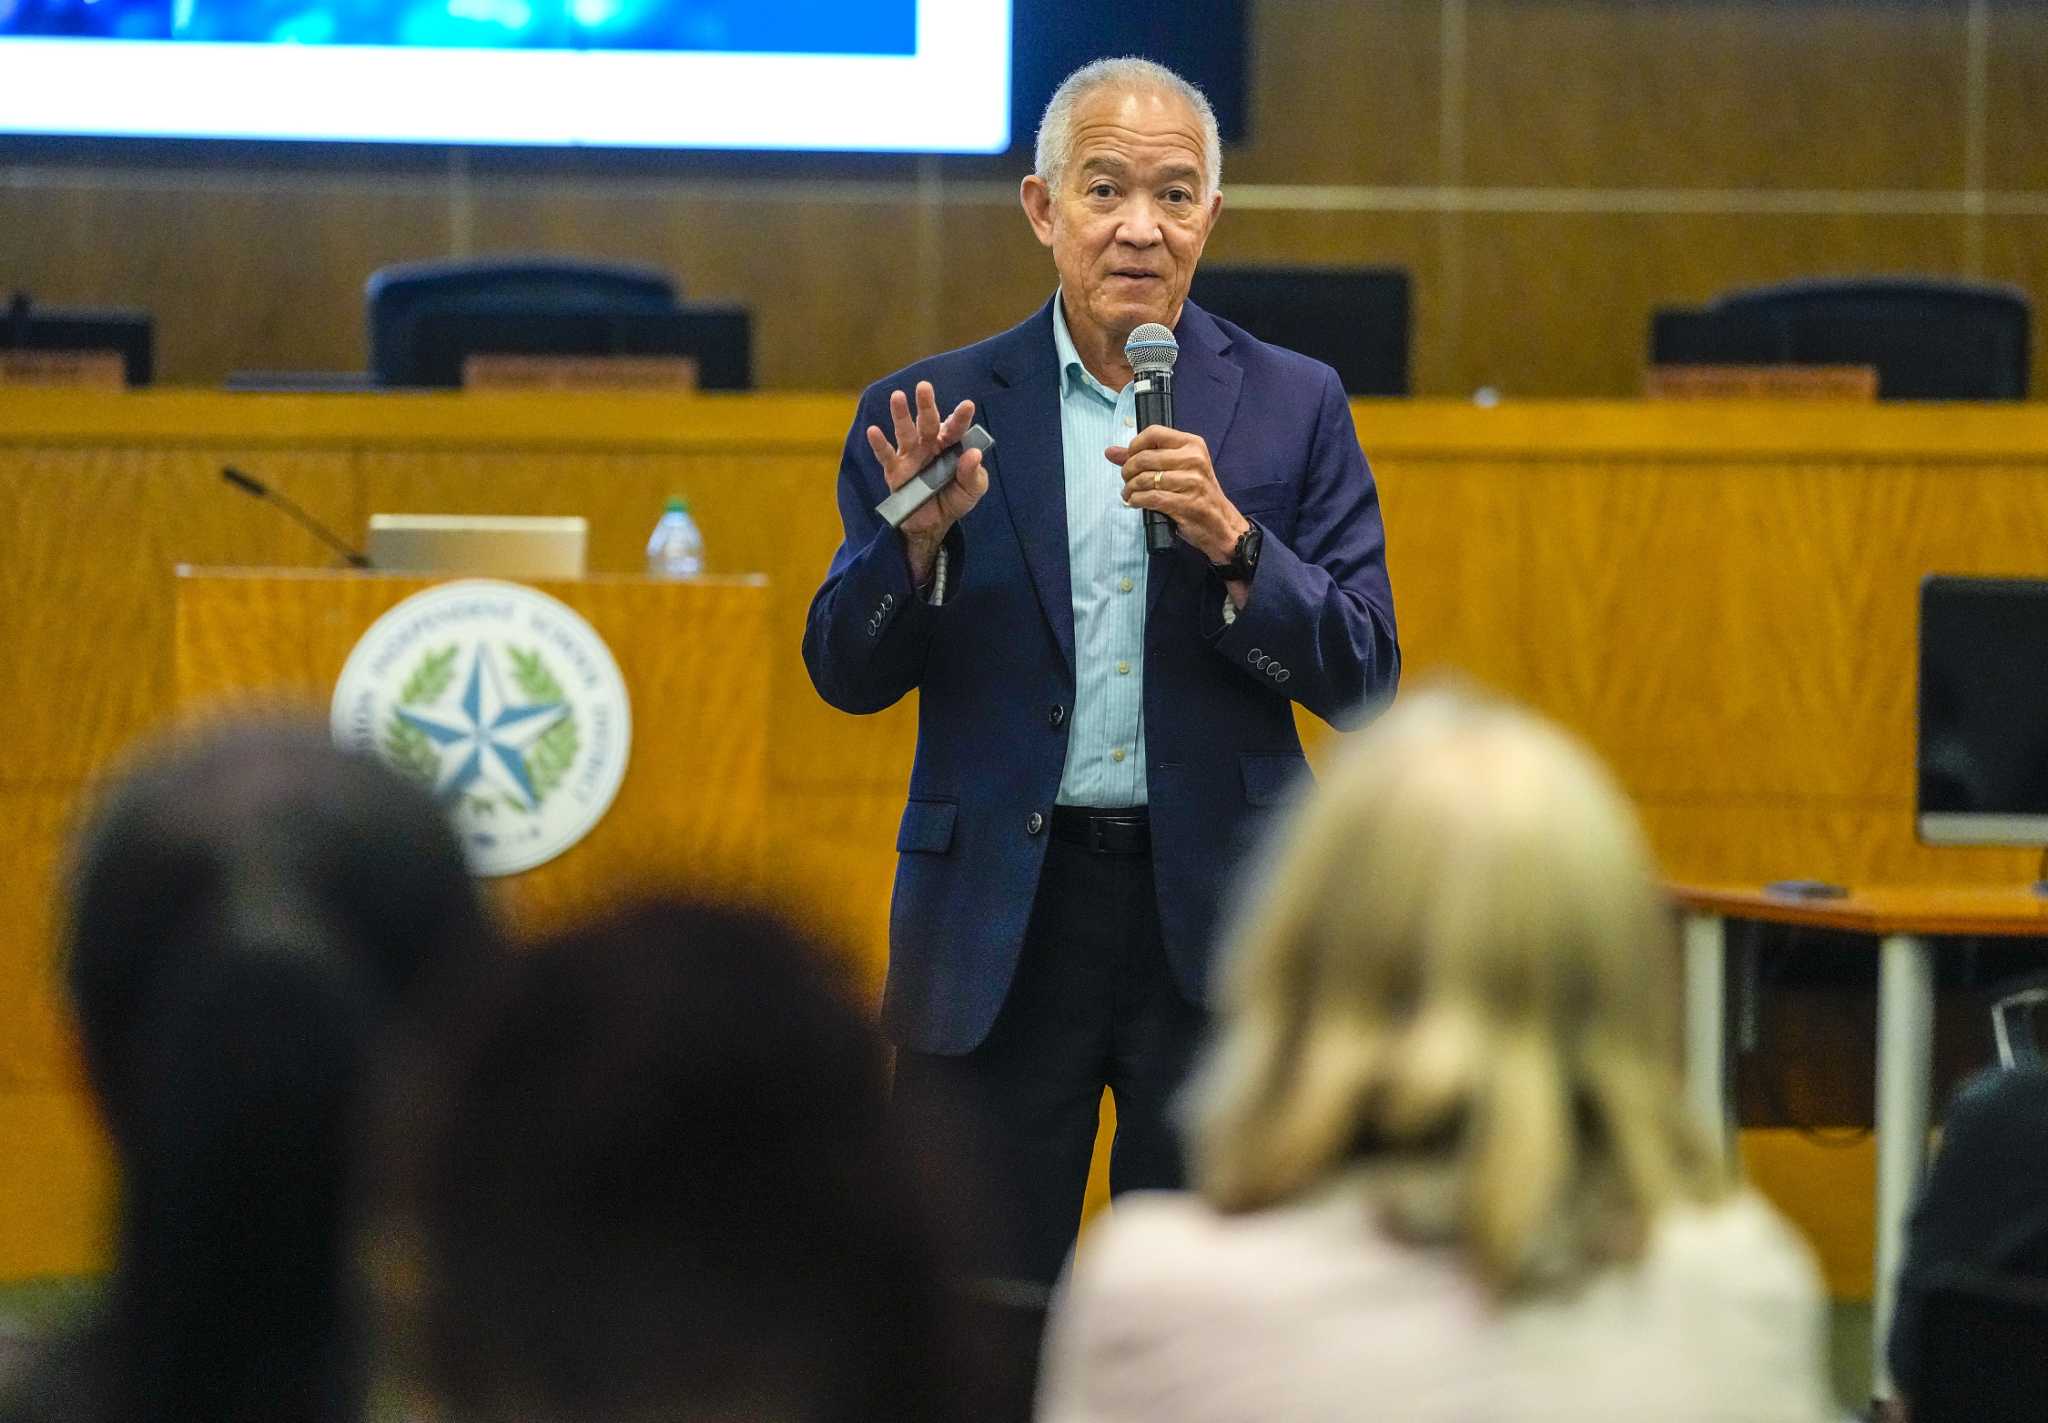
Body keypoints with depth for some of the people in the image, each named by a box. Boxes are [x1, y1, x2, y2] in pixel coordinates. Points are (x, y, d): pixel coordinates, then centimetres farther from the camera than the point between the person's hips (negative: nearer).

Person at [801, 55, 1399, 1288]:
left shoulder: (1293, 407, 4)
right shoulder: (939, 412, 4)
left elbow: (1362, 679, -1)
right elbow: (848, 676, 2)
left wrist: (1230, 539, -17)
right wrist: (920, 535, -17)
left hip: (1220, 917, 0)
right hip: (999, 928, 0)